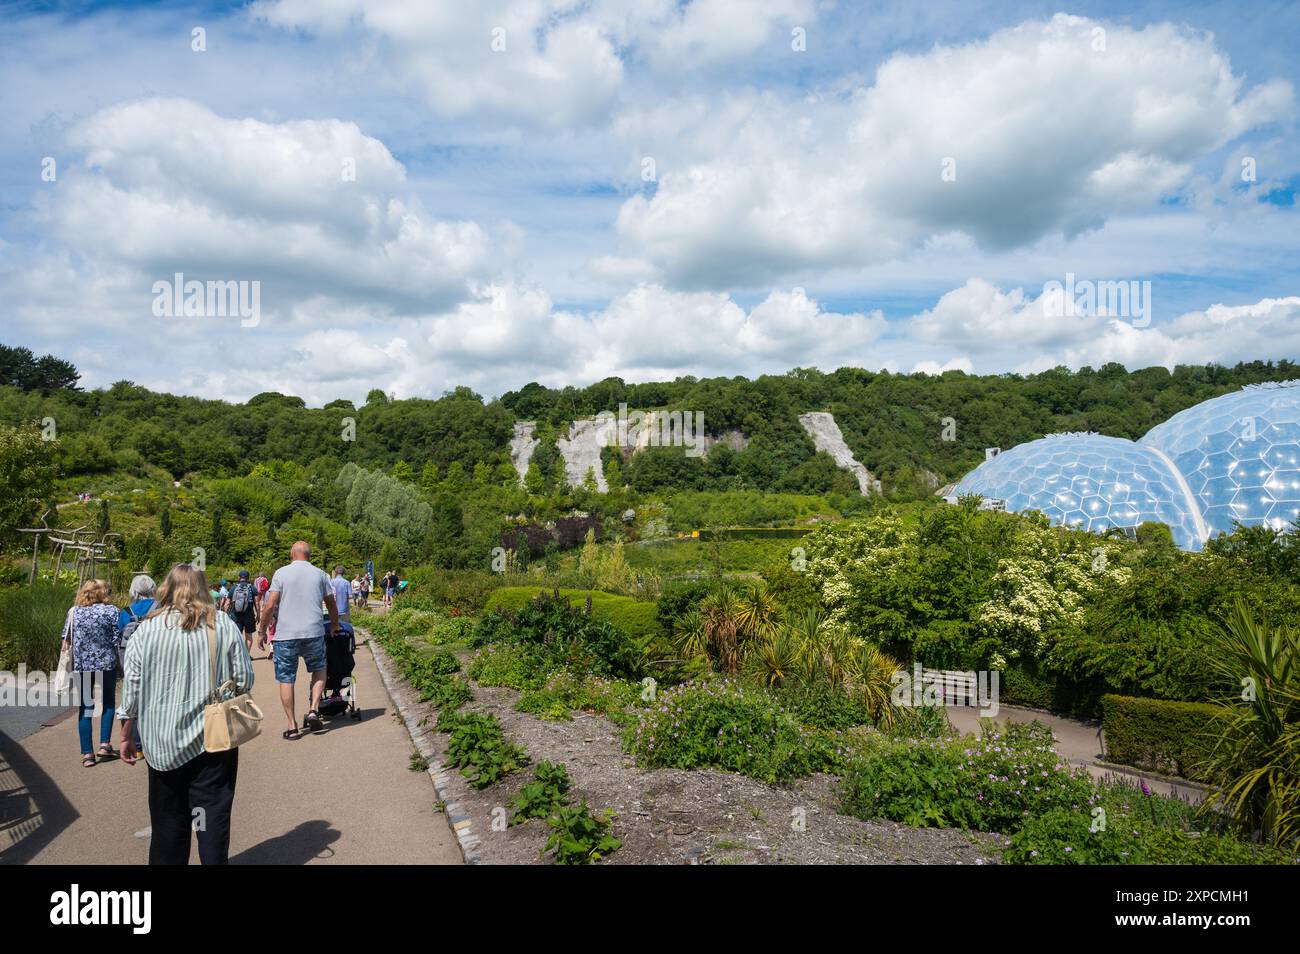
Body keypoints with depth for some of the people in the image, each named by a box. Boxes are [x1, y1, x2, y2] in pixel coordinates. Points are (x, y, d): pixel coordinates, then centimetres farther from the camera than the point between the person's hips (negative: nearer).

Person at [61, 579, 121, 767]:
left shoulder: (73, 612, 2)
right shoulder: (111, 611, -6)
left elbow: (66, 640, 6)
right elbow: (117, 639, -7)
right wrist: (118, 660, 6)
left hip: (81, 666, 2)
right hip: (107, 665, -2)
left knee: (85, 708, 8)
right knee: (108, 703, 16)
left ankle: (87, 753, 7)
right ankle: (104, 744, 7)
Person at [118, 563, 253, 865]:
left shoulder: (148, 629, -4)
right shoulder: (224, 625, -4)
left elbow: (131, 688, -2)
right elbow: (244, 679, -3)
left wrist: (126, 736, 9)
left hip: (164, 742, 1)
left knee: (169, 818, 15)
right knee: (213, 814, 7)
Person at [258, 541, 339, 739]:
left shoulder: (281, 573, 1)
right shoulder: (320, 574, 8)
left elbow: (270, 606, -5)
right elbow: (332, 604, 15)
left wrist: (262, 631, 6)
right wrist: (334, 625, 32)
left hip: (286, 634, -1)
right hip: (314, 633, 2)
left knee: (286, 679, 7)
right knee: (319, 670, 21)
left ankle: (292, 727, 9)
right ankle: (314, 710, 4)